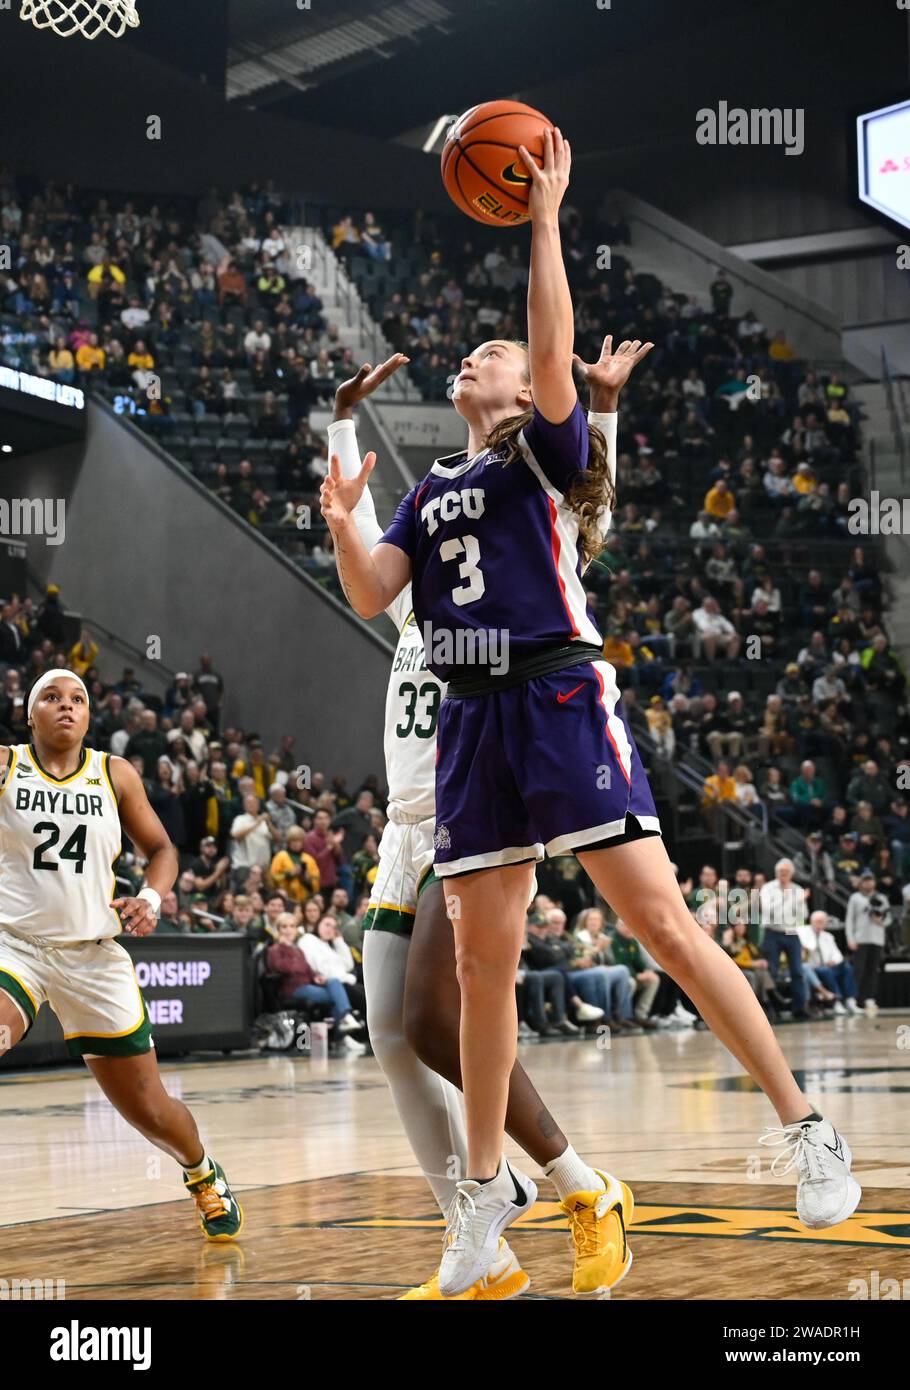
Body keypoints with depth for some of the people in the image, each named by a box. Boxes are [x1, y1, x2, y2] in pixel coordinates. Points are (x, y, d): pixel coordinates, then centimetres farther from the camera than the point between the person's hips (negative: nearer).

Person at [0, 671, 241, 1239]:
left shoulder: (115, 775, 4)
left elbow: (161, 848, 12)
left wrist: (151, 898, -6)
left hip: (94, 954, 2)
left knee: (150, 1110, 8)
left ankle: (203, 1173, 41)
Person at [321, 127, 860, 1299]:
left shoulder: (545, 449, 6)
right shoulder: (434, 488, 22)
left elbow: (553, 346, -13)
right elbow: (370, 597, 11)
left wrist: (545, 219, -12)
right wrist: (340, 526, -7)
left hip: (561, 696, -5)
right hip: (472, 718, 5)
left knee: (659, 919, -12)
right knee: (483, 960, 5)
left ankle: (804, 1130, -6)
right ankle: (486, 1189, 15)